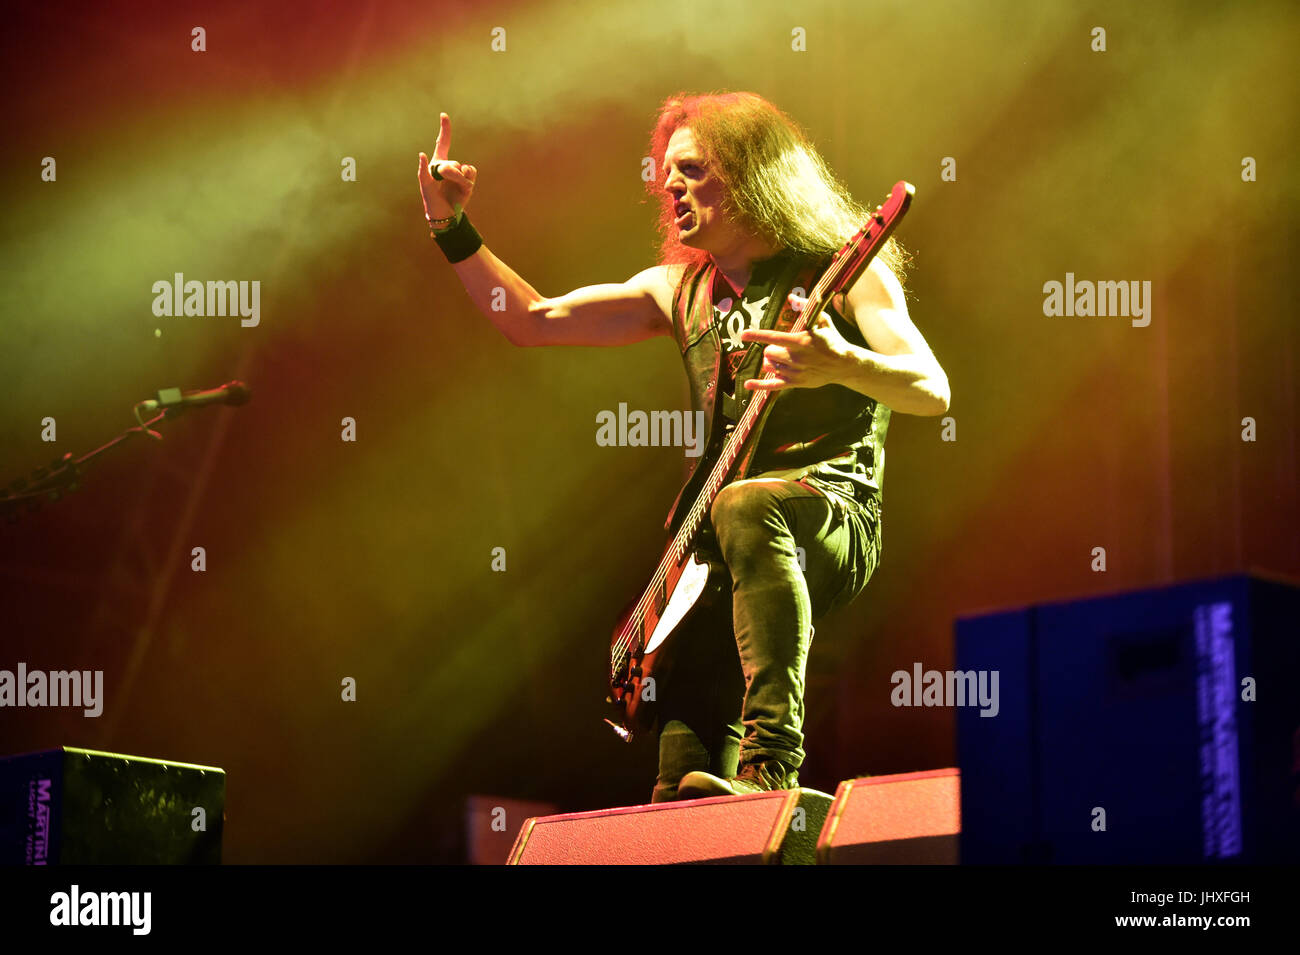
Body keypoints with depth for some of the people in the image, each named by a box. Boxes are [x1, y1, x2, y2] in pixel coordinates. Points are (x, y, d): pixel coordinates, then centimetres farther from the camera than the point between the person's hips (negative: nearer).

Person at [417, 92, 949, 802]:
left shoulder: (843, 273, 2)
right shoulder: (680, 289, 20)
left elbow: (932, 393, -11)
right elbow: (531, 321, 21)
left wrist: (840, 364, -30)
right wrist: (451, 228, 13)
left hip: (835, 512, -5)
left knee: (746, 505, -41)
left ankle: (771, 764, -48)